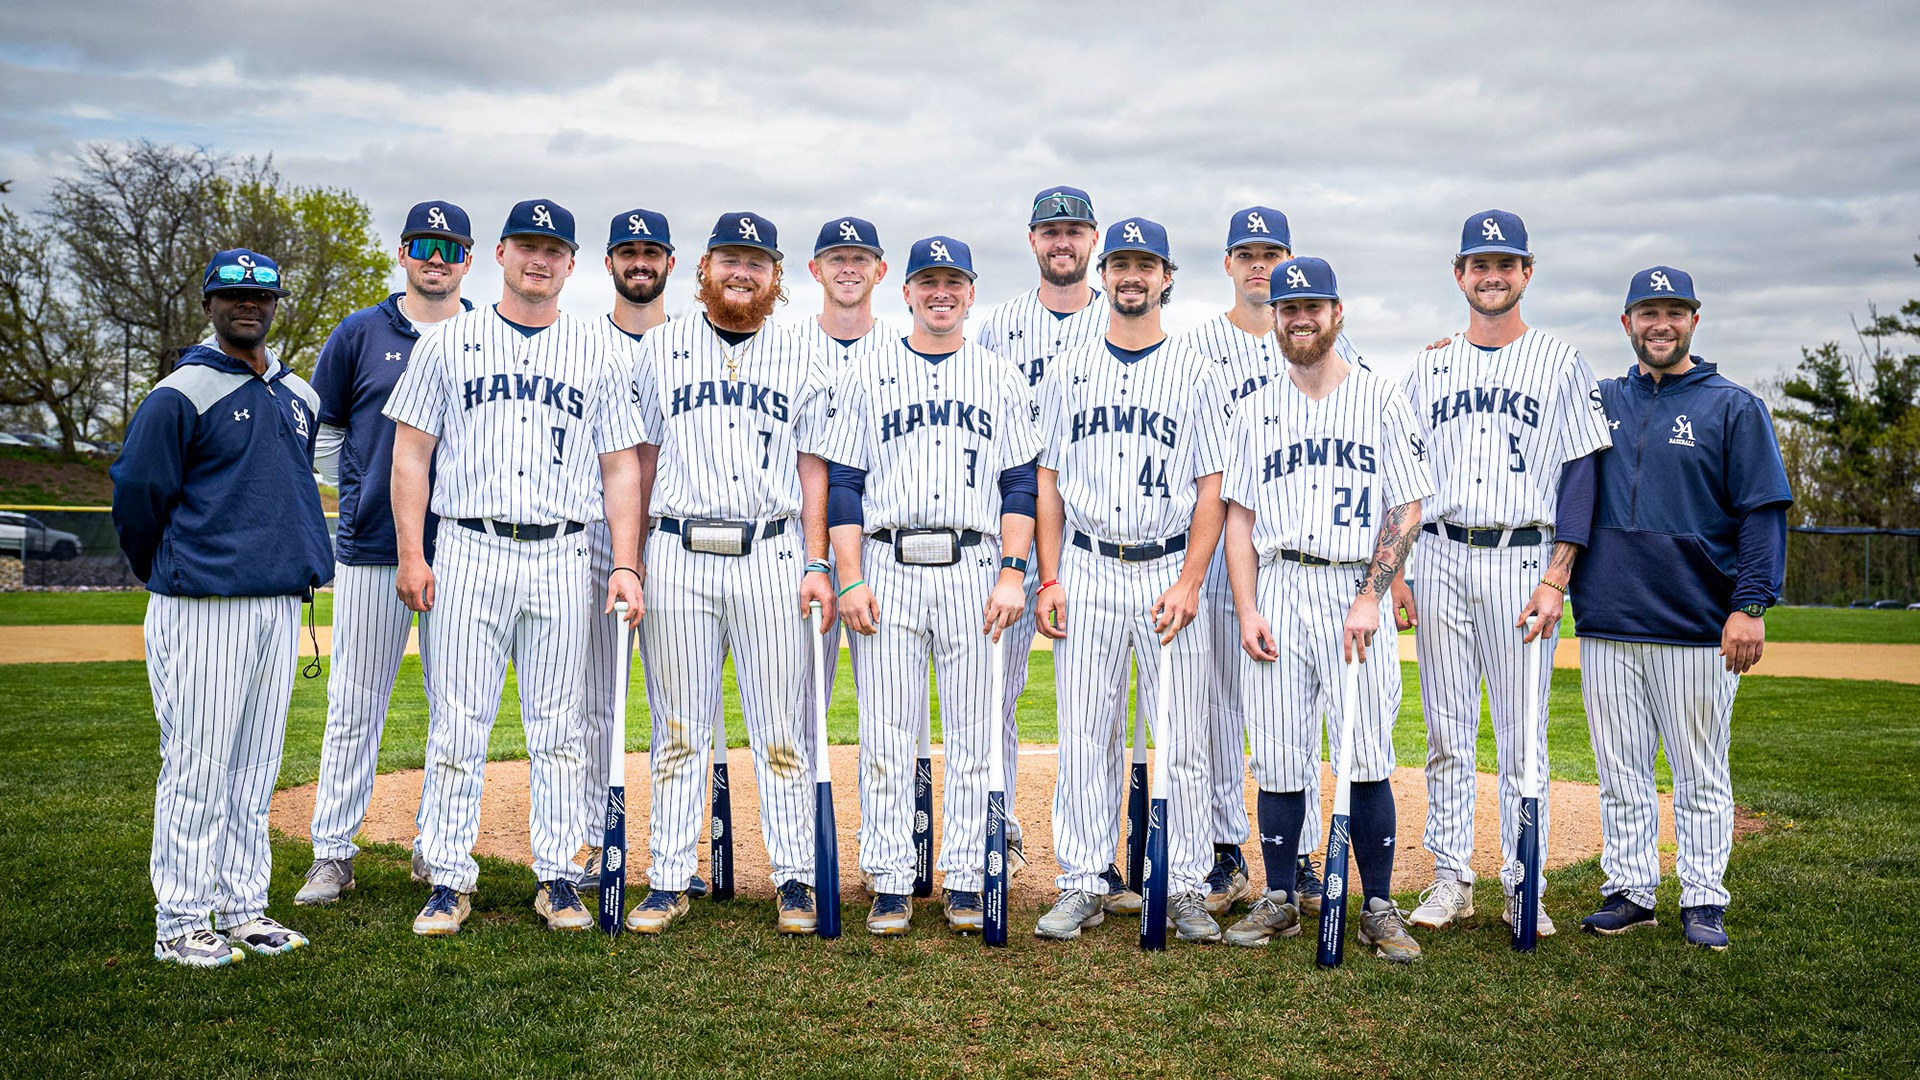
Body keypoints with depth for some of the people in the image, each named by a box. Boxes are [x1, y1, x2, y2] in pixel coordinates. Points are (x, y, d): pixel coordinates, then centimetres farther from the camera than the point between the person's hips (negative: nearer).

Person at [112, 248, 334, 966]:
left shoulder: (299, 398, 14)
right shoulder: (180, 396, -7)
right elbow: (135, 495, -5)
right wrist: (170, 581, 6)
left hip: (280, 605, 6)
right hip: (202, 608, -6)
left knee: (256, 770, 11)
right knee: (198, 768, -3)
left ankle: (244, 911, 20)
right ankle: (179, 926, 7)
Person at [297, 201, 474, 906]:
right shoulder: (360, 333, 6)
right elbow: (320, 429, 13)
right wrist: (357, 492, 6)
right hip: (371, 548, -1)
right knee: (354, 704, 2)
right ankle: (332, 854, 11)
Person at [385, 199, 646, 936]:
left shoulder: (595, 354, 12)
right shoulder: (449, 343, 9)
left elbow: (621, 467, 9)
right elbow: (411, 452, 6)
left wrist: (626, 565, -1)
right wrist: (411, 556, -4)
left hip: (562, 559, 1)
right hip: (469, 553, -1)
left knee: (560, 728, 5)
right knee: (456, 723, 1)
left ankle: (557, 877, 15)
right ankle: (449, 881, 11)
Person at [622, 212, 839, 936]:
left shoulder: (802, 362, 11)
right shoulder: (659, 352, 11)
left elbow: (814, 468, 9)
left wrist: (816, 564, 0)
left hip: (771, 557, 0)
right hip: (677, 556, 0)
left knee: (781, 727, 2)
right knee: (678, 727, 5)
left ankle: (795, 878, 11)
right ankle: (668, 882, 14)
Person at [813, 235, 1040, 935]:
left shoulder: (1001, 379, 12)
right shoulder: (866, 375, 10)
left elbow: (1020, 485, 7)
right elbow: (842, 484, 5)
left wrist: (1012, 575, -5)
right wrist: (851, 580, -4)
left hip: (975, 571, 1)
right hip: (887, 569, 0)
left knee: (974, 737, 3)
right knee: (886, 738, 1)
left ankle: (965, 885, 13)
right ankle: (891, 887, 10)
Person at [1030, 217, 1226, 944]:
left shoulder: (1195, 373, 5)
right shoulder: (1068, 371, 11)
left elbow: (1212, 488, 0)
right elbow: (1048, 481, 10)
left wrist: (1189, 583, -10)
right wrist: (1049, 577, 1)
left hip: (1169, 570, -2)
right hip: (1087, 571, 2)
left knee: (1182, 739, 0)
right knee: (1084, 735, 4)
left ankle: (1185, 889, 11)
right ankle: (1083, 885, 14)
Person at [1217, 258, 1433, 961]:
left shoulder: (1381, 400, 6)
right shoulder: (1255, 409, 14)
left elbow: (1408, 508, 1)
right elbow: (1239, 515, 11)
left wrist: (1370, 597, -10)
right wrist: (1247, 609, -1)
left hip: (1357, 593, -2)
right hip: (1277, 593, 2)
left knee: (1368, 757, -5)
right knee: (1279, 758, 4)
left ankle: (1378, 909, 7)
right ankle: (1279, 902, 15)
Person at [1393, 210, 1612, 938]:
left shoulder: (1560, 364, 4)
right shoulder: (1430, 367, 13)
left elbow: (1580, 476, -1)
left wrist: (1555, 579, -10)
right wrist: (1397, 570, 3)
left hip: (1521, 560, -2)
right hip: (1438, 558, 3)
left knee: (1523, 733, 1)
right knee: (1446, 731, 6)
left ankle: (1522, 885, 11)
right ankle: (1450, 878, 14)